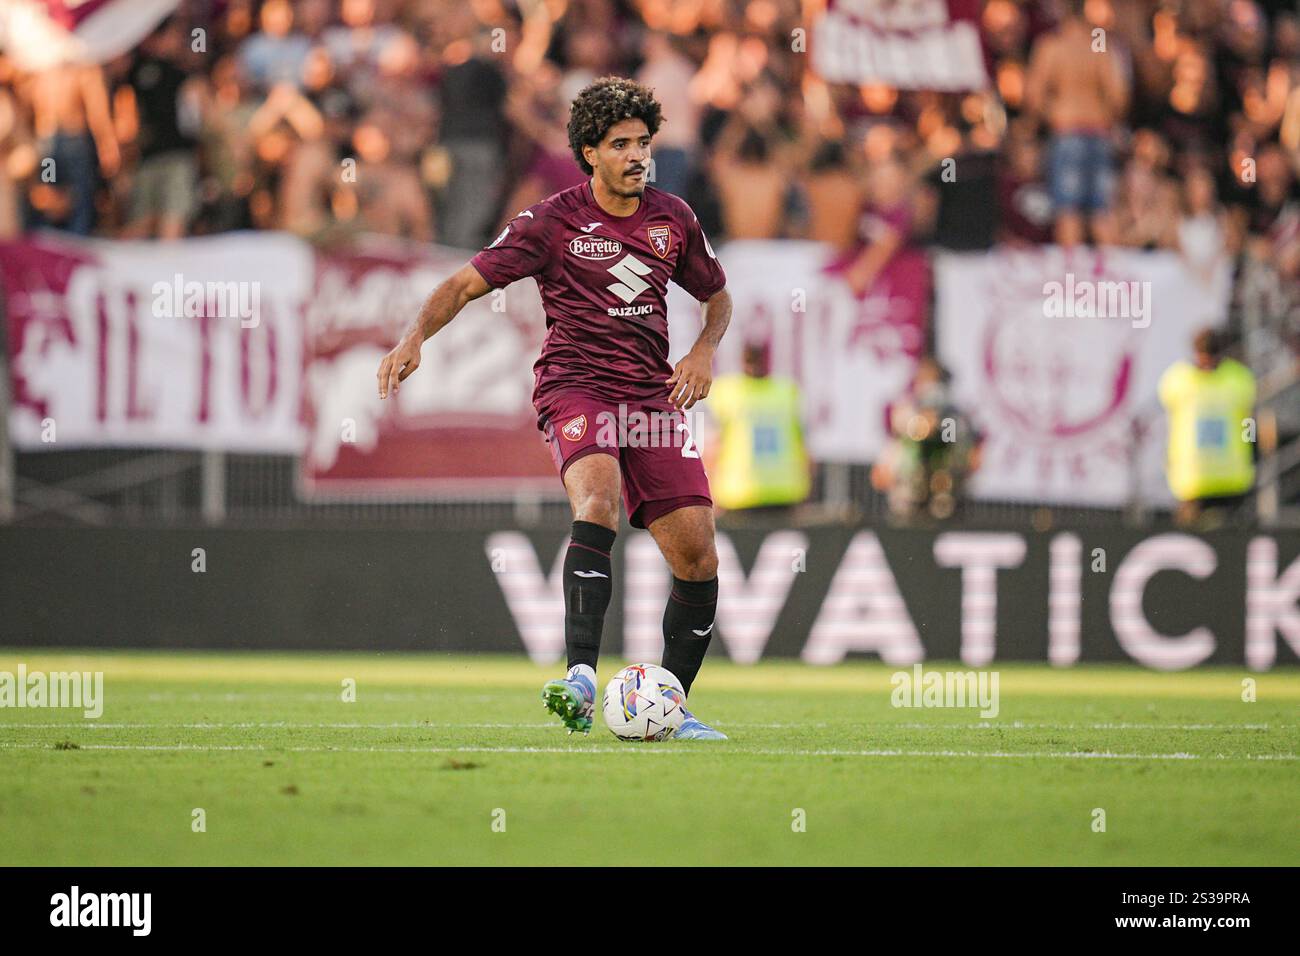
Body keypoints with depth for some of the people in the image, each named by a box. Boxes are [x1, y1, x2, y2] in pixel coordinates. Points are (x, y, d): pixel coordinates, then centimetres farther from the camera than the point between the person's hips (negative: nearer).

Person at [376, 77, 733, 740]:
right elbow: (469, 282, -2)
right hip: (575, 385, -5)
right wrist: (416, 336, -20)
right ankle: (581, 679, -44)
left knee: (697, 555, -5)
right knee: (599, 494, -35)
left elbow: (717, 295, 27)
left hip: (652, 394, 5)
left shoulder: (672, 219, 12)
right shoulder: (553, 221, -1)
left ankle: (671, 707, 13)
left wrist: (705, 350, 6)